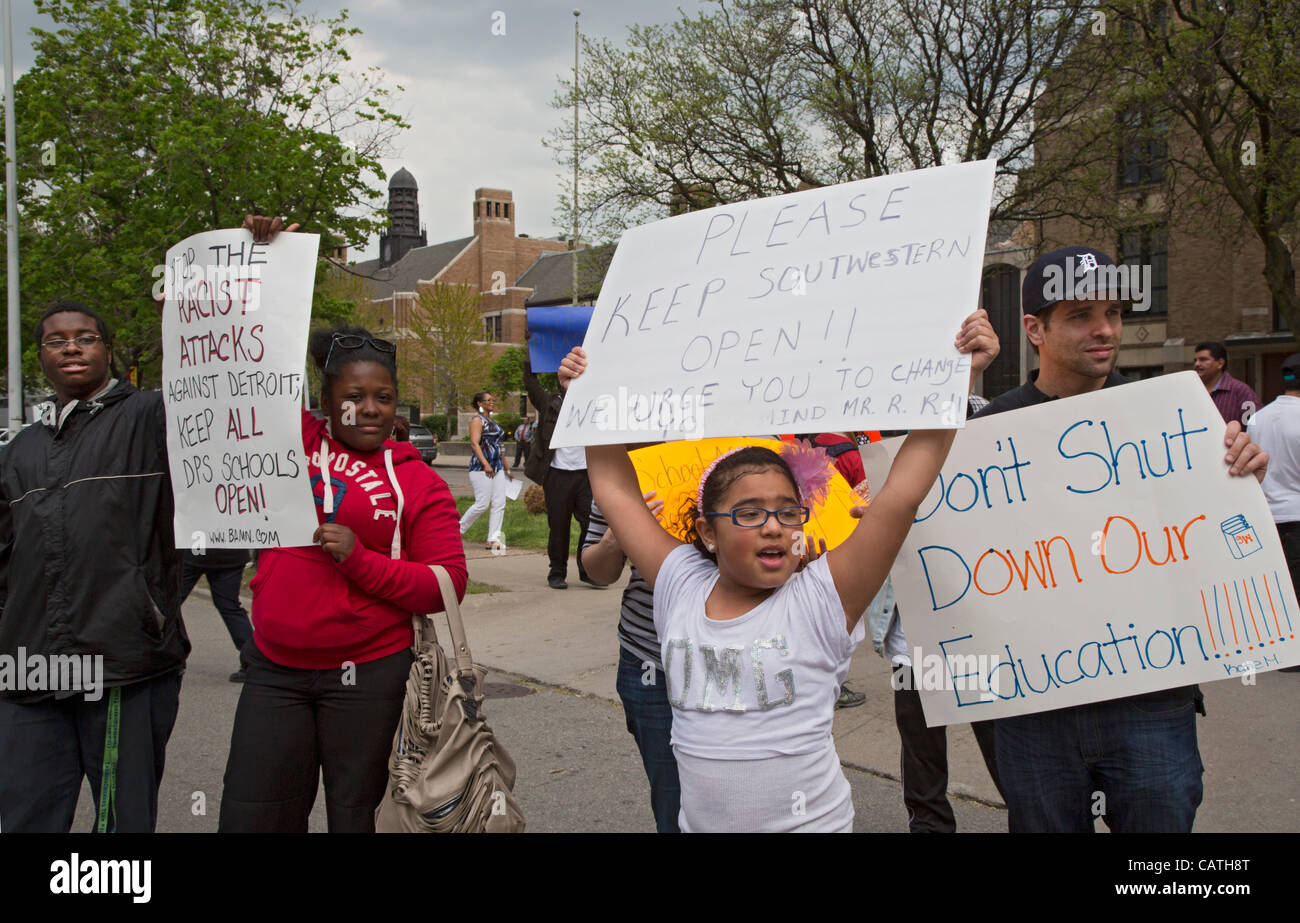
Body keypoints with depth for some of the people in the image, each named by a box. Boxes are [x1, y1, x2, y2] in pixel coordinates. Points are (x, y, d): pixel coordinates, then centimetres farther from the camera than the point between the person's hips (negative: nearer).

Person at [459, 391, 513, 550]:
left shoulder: (493, 422, 20)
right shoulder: (477, 421, -5)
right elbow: (475, 443, -17)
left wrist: (507, 469, 25)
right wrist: (485, 464, -28)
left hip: (497, 468, 8)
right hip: (481, 468, -8)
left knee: (500, 504, 0)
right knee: (482, 504, -10)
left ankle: (493, 540, 1)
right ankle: (457, 531, 6)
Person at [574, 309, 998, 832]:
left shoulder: (820, 601, -11)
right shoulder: (680, 590, -2)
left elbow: (905, 489, -17)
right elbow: (616, 488, 4)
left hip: (812, 822, -2)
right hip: (698, 824, 3)